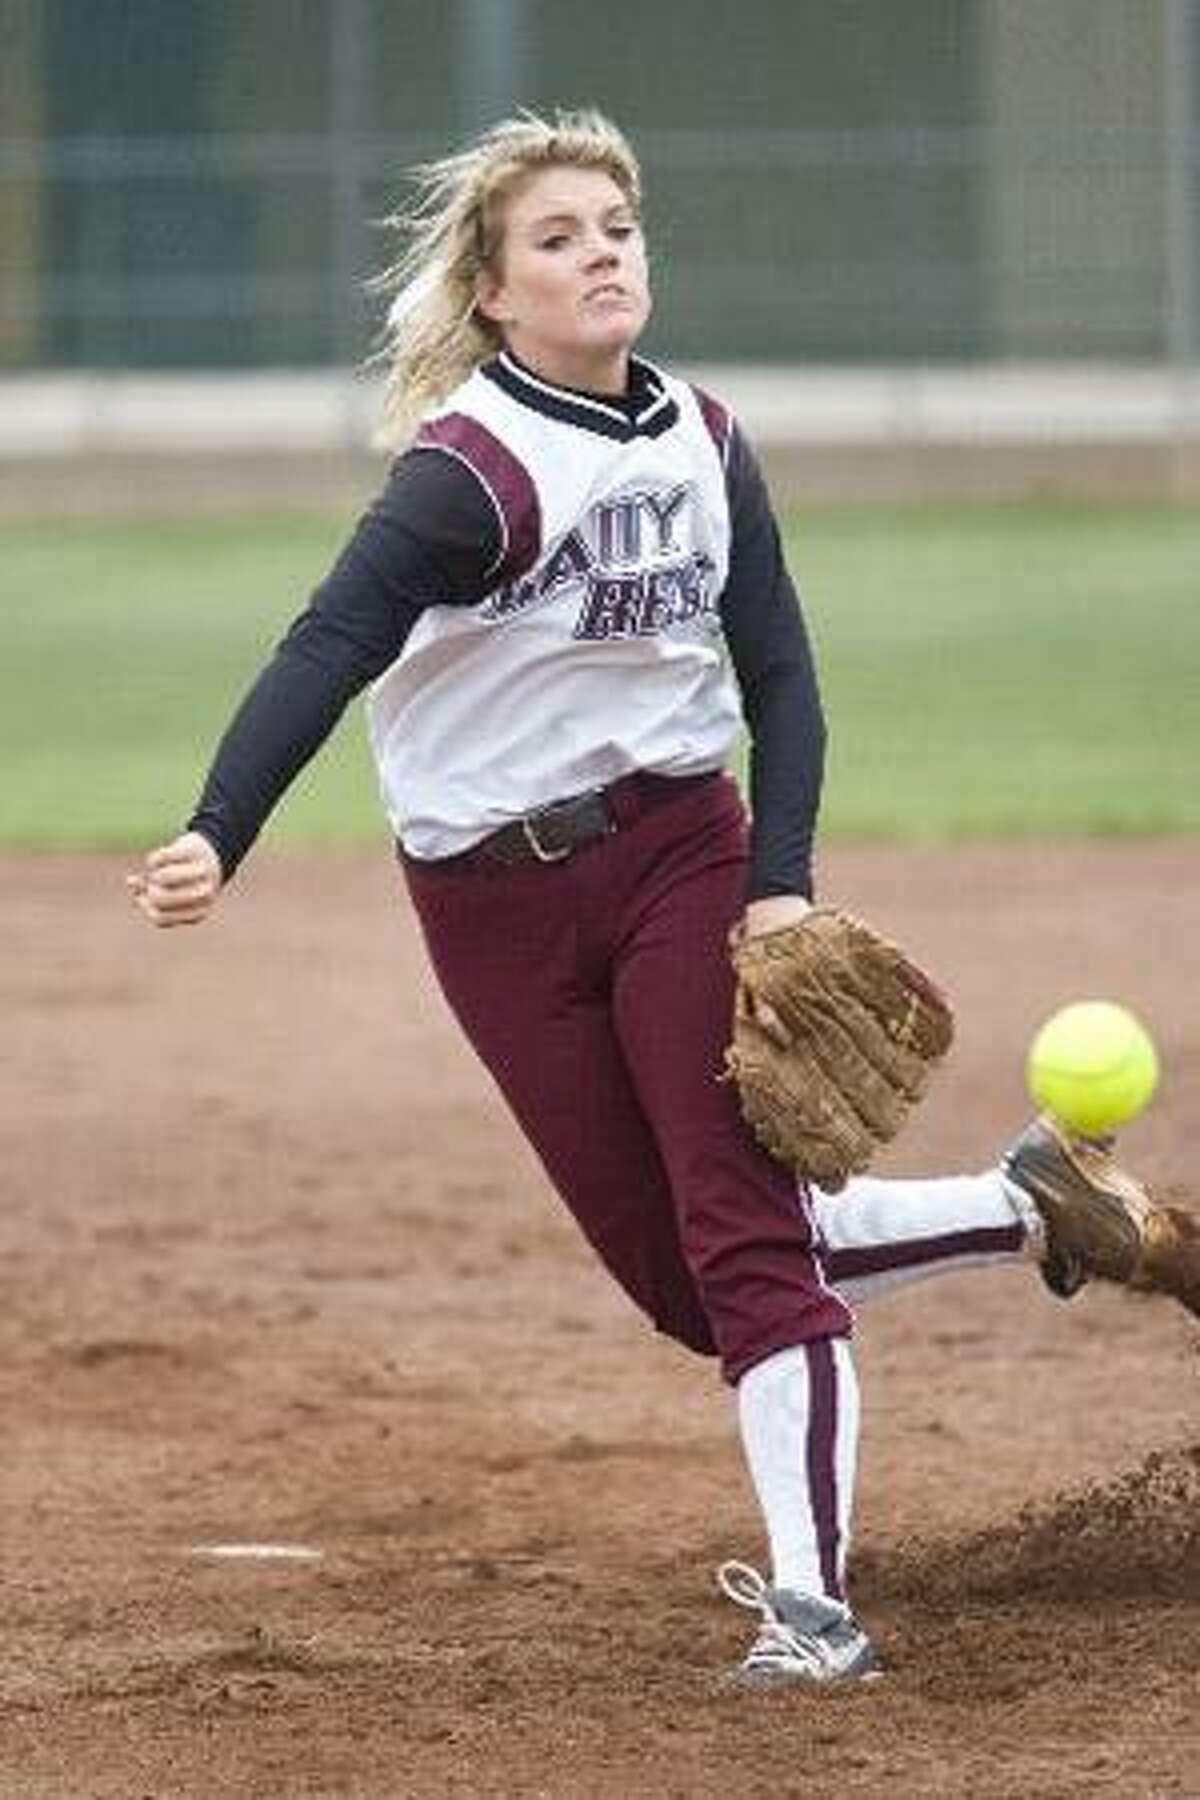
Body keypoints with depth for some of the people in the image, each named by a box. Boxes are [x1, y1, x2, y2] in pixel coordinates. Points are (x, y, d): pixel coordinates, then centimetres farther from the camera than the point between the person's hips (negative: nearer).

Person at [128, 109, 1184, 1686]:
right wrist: (217, 838, -43)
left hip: (682, 855, 3)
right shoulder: (471, 470, -16)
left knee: (745, 1230, -10)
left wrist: (781, 880, -8)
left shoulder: (703, 444, 2)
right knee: (681, 1279, 1)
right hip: (498, 903, -3)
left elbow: (780, 673, 6)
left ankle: (812, 1599, -8)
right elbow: (327, 652, -28)